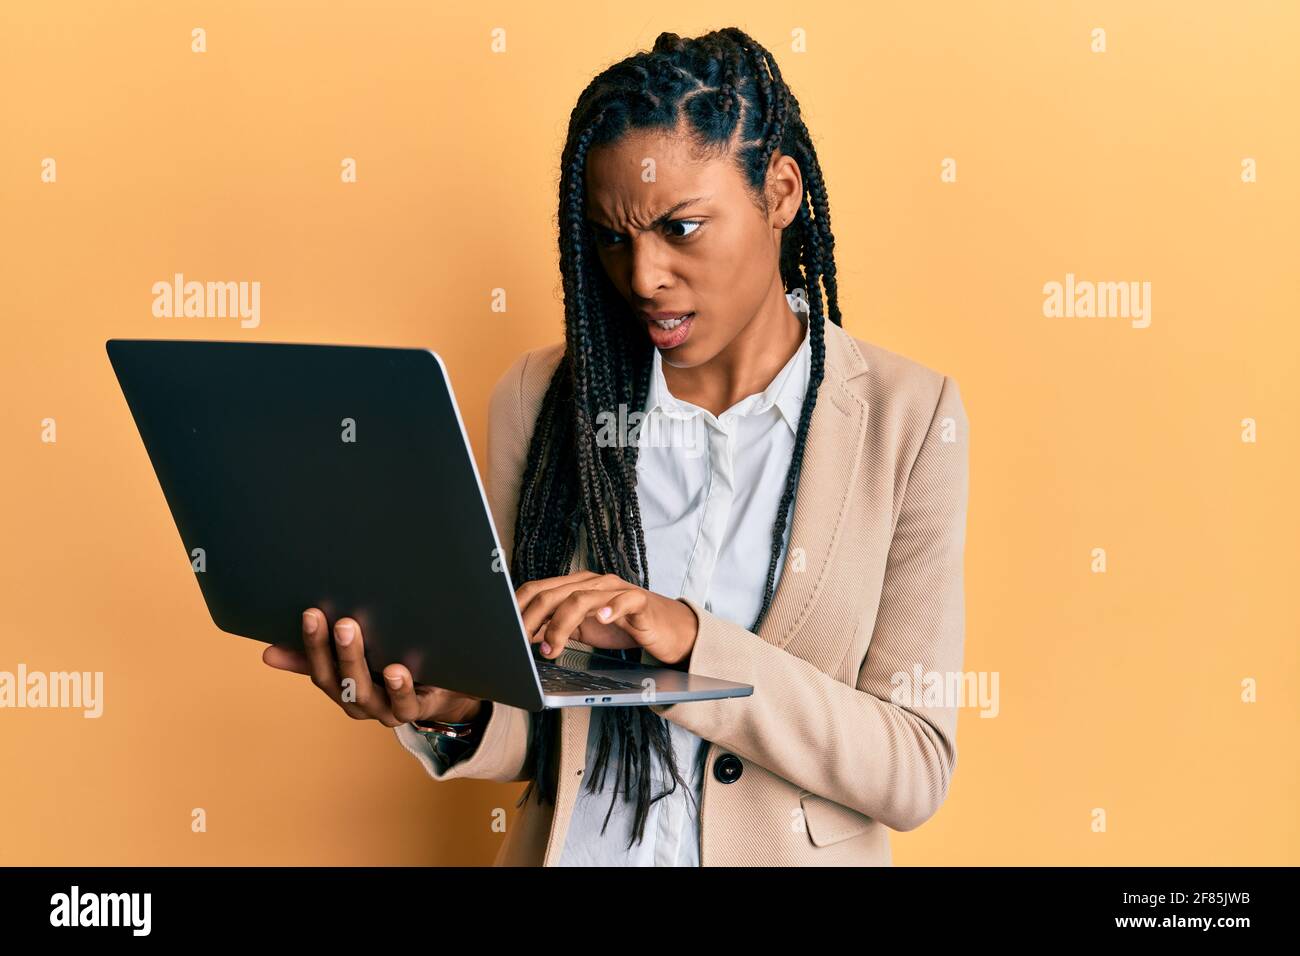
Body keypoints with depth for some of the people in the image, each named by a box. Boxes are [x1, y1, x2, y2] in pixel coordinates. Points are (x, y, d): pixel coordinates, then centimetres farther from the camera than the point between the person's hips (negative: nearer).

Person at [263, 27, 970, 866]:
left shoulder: (908, 418, -4)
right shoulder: (541, 400, 2)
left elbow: (915, 771, -8)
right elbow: (529, 732, 6)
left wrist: (689, 639, -19)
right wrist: (453, 711, -15)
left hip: (790, 850, -2)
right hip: (570, 845, 2)